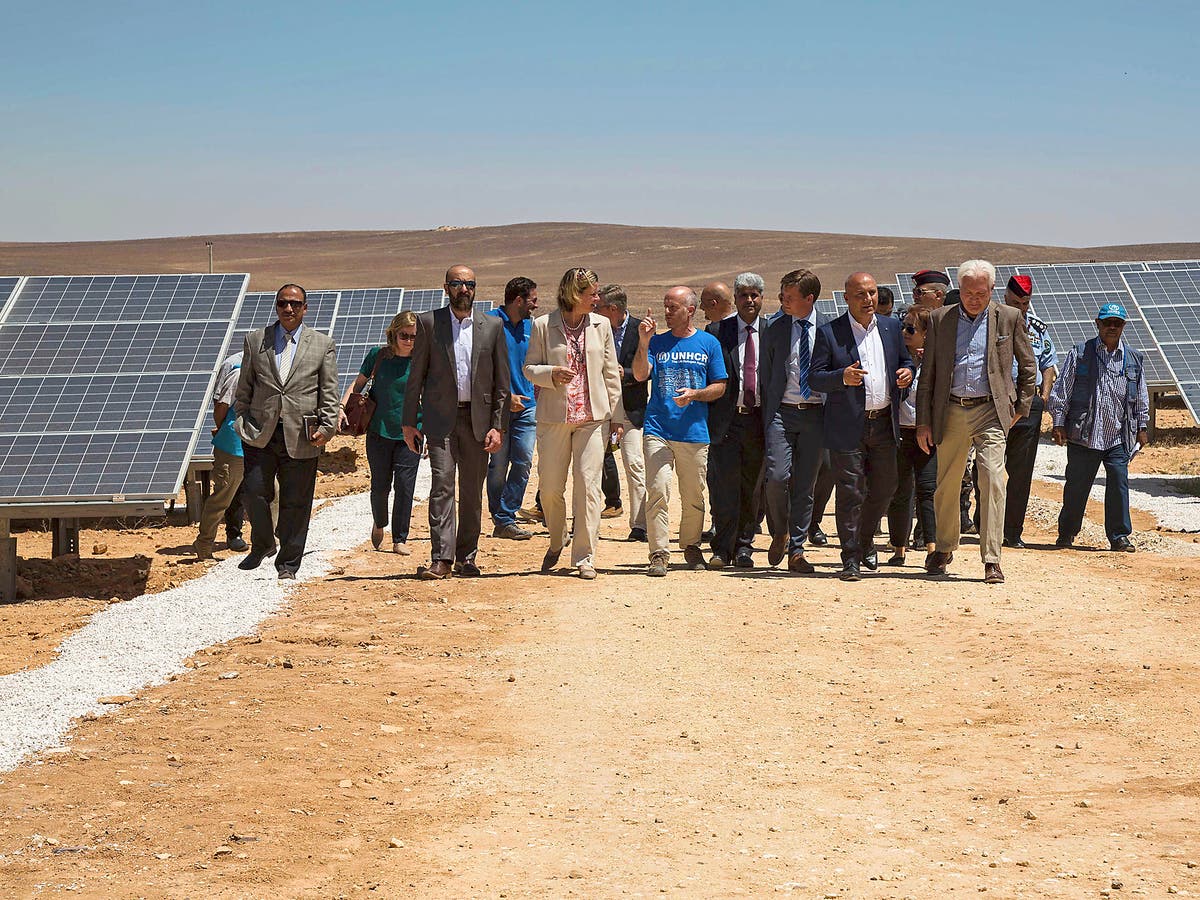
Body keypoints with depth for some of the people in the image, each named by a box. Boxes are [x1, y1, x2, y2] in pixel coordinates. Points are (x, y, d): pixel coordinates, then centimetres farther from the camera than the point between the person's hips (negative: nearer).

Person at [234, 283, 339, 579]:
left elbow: (329, 392, 6)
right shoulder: (255, 340, 10)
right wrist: (243, 422, 5)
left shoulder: (322, 344, 8)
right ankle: (262, 545, 21)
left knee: (296, 502, 2)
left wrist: (326, 427, -4)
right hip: (260, 433, 1)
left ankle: (288, 563, 13)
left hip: (301, 436, -1)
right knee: (255, 493, -5)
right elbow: (244, 388, 13)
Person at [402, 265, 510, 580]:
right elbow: (416, 376, 5)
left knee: (472, 491, 5)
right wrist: (409, 422, 0)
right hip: (441, 418, -2)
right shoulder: (428, 323, 4)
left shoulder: (493, 326, 6)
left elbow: (502, 381, 6)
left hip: (478, 418, 2)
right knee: (442, 485, -11)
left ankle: (466, 557, 14)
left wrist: (498, 426, -2)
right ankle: (441, 559, -15)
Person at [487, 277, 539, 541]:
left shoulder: (530, 326, 13)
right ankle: (502, 521, 7)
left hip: (526, 406, 6)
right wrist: (506, 396, -13)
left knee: (523, 463, -1)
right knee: (499, 464, -1)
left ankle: (505, 518, 4)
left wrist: (537, 398, 16)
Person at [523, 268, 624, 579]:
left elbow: (611, 372, 11)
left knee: (588, 483, -7)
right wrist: (552, 373, -16)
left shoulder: (601, 325, 8)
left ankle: (584, 557, -2)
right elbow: (529, 368, 5)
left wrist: (617, 414, 7)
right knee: (550, 487, 4)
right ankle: (557, 542, 31)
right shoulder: (543, 326, 0)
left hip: (593, 416, 1)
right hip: (554, 416, -1)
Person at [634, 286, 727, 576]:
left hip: (695, 431, 1)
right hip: (658, 429, 0)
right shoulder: (657, 342, 9)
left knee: (693, 496, 6)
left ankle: (691, 547, 26)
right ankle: (658, 554, -10)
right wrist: (643, 343, -16)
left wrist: (695, 394, -10)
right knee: (657, 491, -12)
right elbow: (640, 375, -4)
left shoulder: (708, 343, 8)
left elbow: (719, 387, 8)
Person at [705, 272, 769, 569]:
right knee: (724, 485, -7)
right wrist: (705, 418, -3)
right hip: (726, 420, -1)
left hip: (759, 420, 1)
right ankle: (722, 548, -1)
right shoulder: (716, 331, 5)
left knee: (752, 487, 6)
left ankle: (744, 546, 16)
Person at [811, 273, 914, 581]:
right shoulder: (829, 333, -4)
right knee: (850, 493, -3)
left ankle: (866, 540, 36)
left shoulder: (891, 327, 10)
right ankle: (851, 558, 4)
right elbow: (815, 378, -6)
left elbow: (905, 362, 21)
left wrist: (907, 373, -3)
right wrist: (843, 377, -26)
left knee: (884, 487, 13)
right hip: (848, 426, -5)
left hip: (885, 423, 5)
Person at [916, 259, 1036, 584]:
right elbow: (927, 374, 7)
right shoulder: (940, 319, 6)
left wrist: (1021, 406, 9)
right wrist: (923, 422, 3)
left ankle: (991, 560, -12)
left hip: (990, 411, -2)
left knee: (992, 479, -15)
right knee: (946, 484, 9)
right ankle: (944, 548, 31)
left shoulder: (1008, 318, 4)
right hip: (951, 412, 2)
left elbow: (1028, 365, 15)